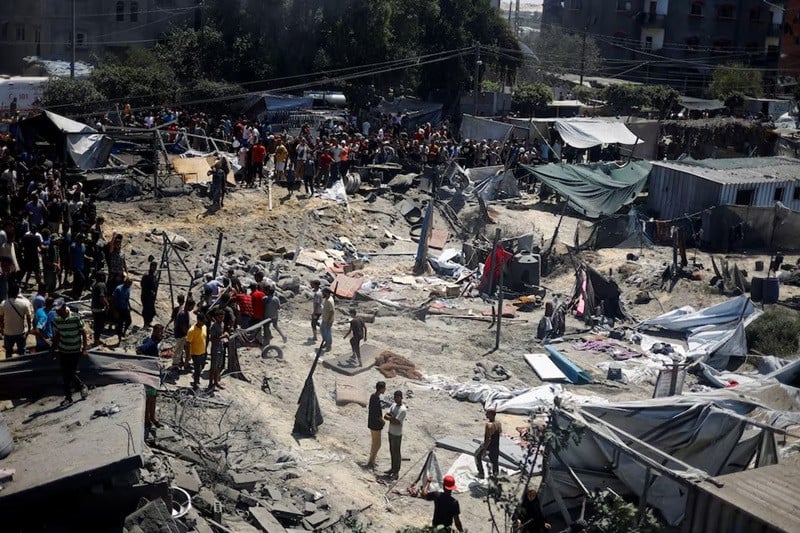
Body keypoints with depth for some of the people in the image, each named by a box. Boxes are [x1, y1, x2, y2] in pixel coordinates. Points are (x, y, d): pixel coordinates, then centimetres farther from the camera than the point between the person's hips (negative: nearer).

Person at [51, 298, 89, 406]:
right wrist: (54, 348, 12)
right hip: (63, 351, 4)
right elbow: (56, 335, 12)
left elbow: (83, 333, -9)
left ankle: (82, 387, 22)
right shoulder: (56, 320, -2)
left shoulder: (76, 318, -15)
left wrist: (85, 349, -11)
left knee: (71, 373, -6)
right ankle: (68, 397, 18)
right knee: (65, 375, 6)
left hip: (75, 351, -4)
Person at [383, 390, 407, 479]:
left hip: (397, 434, -8)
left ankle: (396, 472, 12)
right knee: (392, 451, 18)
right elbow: (385, 416, 0)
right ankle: (393, 468, 31)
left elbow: (396, 422, -27)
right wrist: (392, 418, -18)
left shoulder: (402, 410, -22)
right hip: (391, 432, 8)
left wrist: (389, 417, -11)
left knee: (396, 452, 2)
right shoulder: (393, 406, 5)